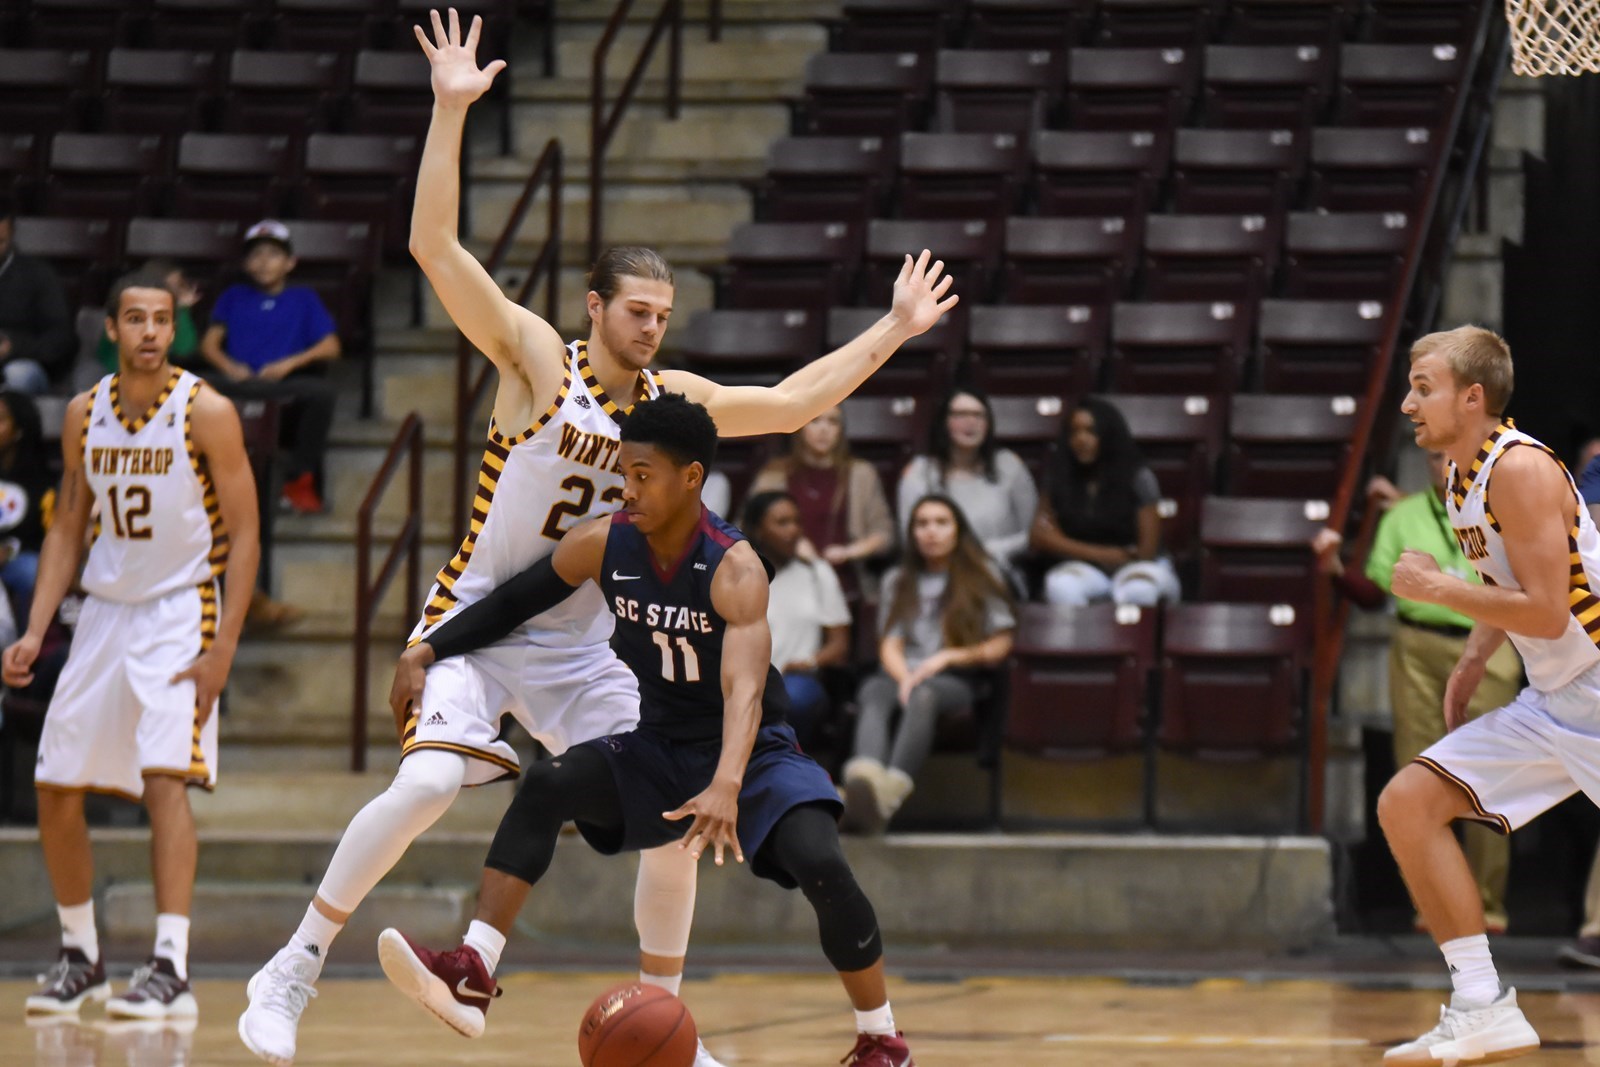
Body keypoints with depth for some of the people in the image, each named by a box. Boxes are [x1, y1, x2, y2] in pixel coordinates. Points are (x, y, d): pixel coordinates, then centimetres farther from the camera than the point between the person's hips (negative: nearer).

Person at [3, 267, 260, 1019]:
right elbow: (68, 528, 11)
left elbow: (243, 537, -10)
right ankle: (79, 957, 24)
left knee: (165, 774, -22)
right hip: (105, 610, 6)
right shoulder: (84, 414, 3)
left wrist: (222, 650, -17)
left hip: (179, 612, -6)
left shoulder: (207, 413, -11)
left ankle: (170, 970, -23)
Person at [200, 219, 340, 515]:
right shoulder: (234, 297, 27)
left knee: (321, 391, -35)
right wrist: (230, 368, -6)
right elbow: (209, 343, 16)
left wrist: (289, 363, -7)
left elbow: (330, 347, 10)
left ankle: (299, 479, -22)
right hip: (239, 384, 1)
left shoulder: (304, 300, 23)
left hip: (287, 385, -1)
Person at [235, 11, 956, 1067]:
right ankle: (293, 970, -13)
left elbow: (793, 401, 15)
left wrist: (893, 331, 12)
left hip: (583, 646, 6)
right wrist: (451, 114, -27)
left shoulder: (673, 399, 4)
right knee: (425, 785, -27)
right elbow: (435, 248, -21)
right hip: (479, 622, -5)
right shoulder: (537, 359, -10)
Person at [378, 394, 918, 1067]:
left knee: (820, 865, -28)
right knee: (544, 790, -19)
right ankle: (472, 977, -27)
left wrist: (726, 788, -57)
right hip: (659, 749, 5)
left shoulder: (734, 569, -27)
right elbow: (515, 602, 7)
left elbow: (746, 689, -41)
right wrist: (427, 652, 0)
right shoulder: (604, 545, -11)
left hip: (751, 752, -5)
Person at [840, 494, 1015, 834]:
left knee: (923, 696, -41)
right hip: (901, 675, 2)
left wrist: (948, 657, -6)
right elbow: (890, 646, 12)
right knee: (873, 695, -37)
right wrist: (905, 677, -10)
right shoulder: (897, 581, 25)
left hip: (955, 679, -2)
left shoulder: (983, 577, 17)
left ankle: (892, 788, -69)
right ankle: (866, 774, -71)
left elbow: (999, 647, 10)